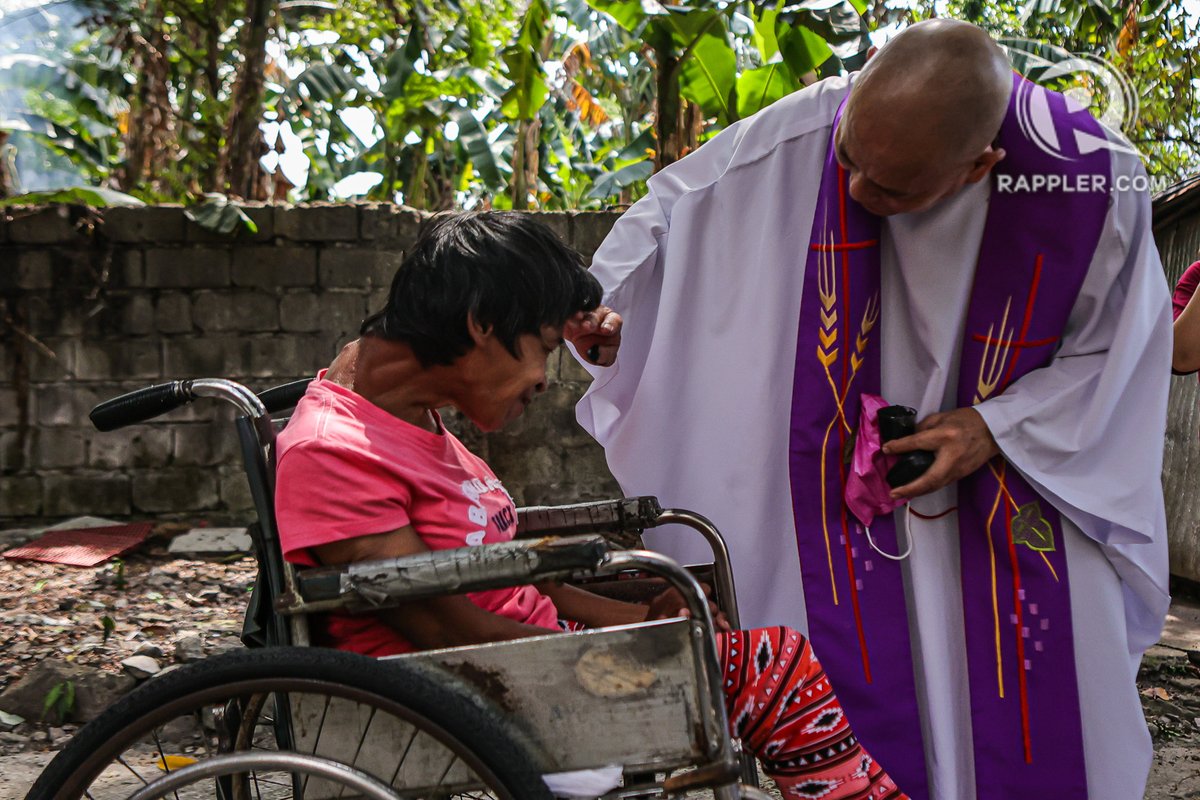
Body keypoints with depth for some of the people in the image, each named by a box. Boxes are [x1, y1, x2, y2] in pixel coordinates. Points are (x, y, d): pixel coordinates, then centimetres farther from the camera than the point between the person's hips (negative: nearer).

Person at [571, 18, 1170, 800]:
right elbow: (678, 204, -4)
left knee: (1040, 713, 2)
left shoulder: (1095, 181, -21)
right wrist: (606, 299, -18)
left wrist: (997, 428, -17)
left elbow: (1117, 347, -5)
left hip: (1019, 472, 0)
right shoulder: (802, 133, -20)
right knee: (863, 701, 0)